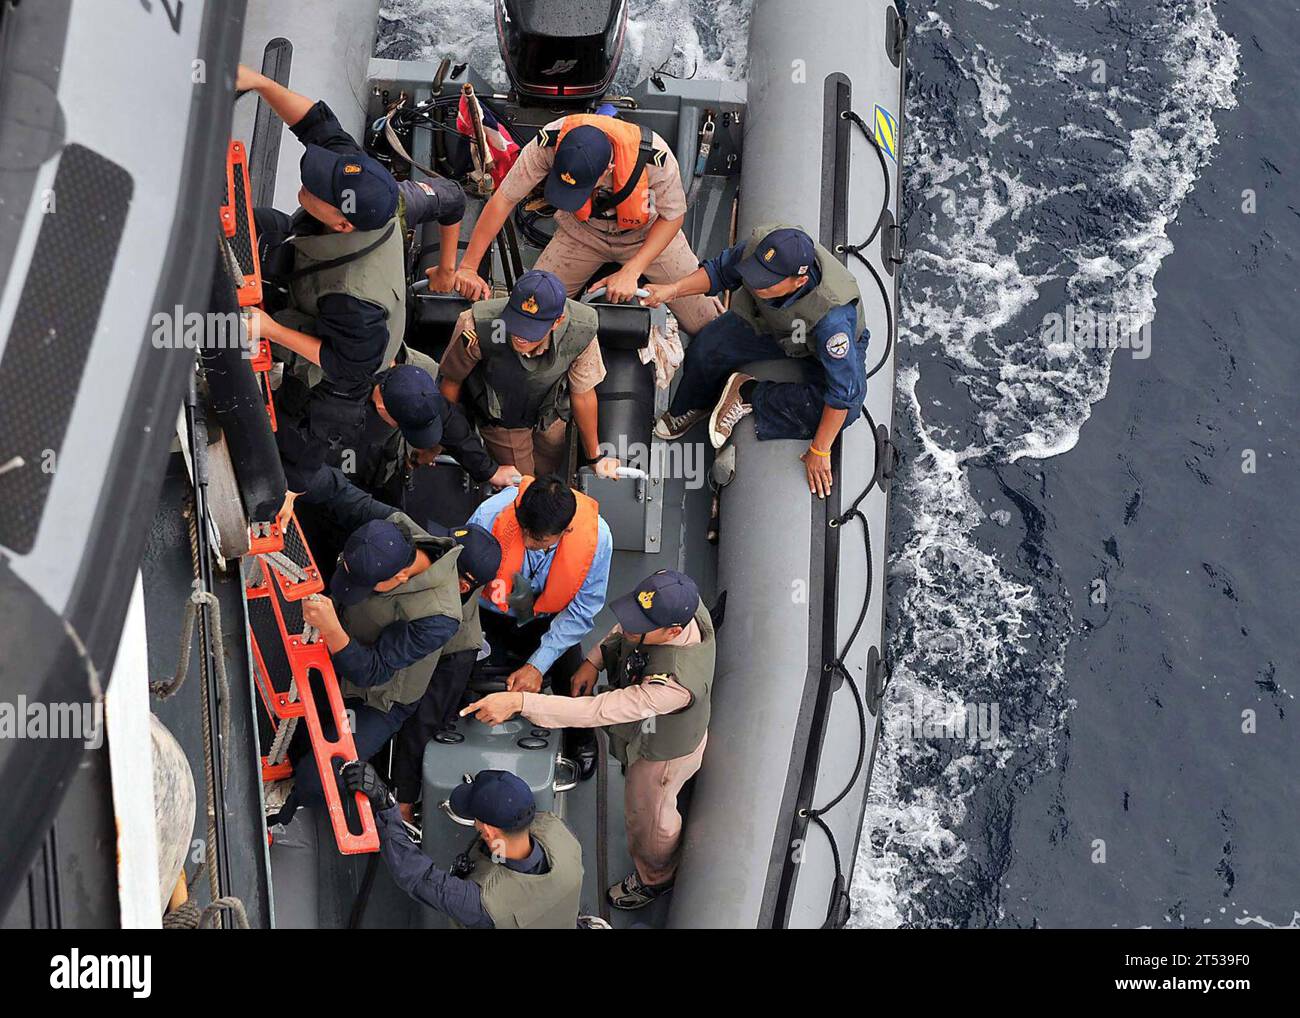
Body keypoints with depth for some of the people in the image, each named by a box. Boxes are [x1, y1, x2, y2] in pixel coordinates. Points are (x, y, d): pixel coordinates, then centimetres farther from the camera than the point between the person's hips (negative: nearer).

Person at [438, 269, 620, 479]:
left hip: (550, 416, 2)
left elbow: (583, 394, -15)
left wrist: (595, 457, -1)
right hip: (499, 420, -2)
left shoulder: (581, 332, -36)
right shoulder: (476, 327, -42)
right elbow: (451, 382, -20)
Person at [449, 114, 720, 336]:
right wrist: (468, 267, -23)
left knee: (704, 324, -4)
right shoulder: (549, 143, -35)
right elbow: (504, 199, -24)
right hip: (582, 231, 1)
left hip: (646, 232, -1)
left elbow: (673, 216, -20)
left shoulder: (655, 157, -39)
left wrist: (630, 272, -28)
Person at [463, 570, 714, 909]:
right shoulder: (680, 602, -30)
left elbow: (596, 711, -46)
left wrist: (519, 702, -46)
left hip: (662, 753, -6)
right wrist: (594, 660, -18)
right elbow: (625, 631, -6)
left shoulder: (675, 683, -50)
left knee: (647, 818, 25)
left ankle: (655, 879, 58)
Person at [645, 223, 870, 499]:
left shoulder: (831, 315, -47)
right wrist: (673, 289, -24)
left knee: (847, 408, -31)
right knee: (704, 349, -14)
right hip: (767, 322, 4)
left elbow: (842, 393, -37)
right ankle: (691, 408, 21)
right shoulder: (759, 245, -34)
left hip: (827, 344, -4)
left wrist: (819, 451, -28)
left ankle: (748, 393, -10)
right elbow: (720, 270, -9)